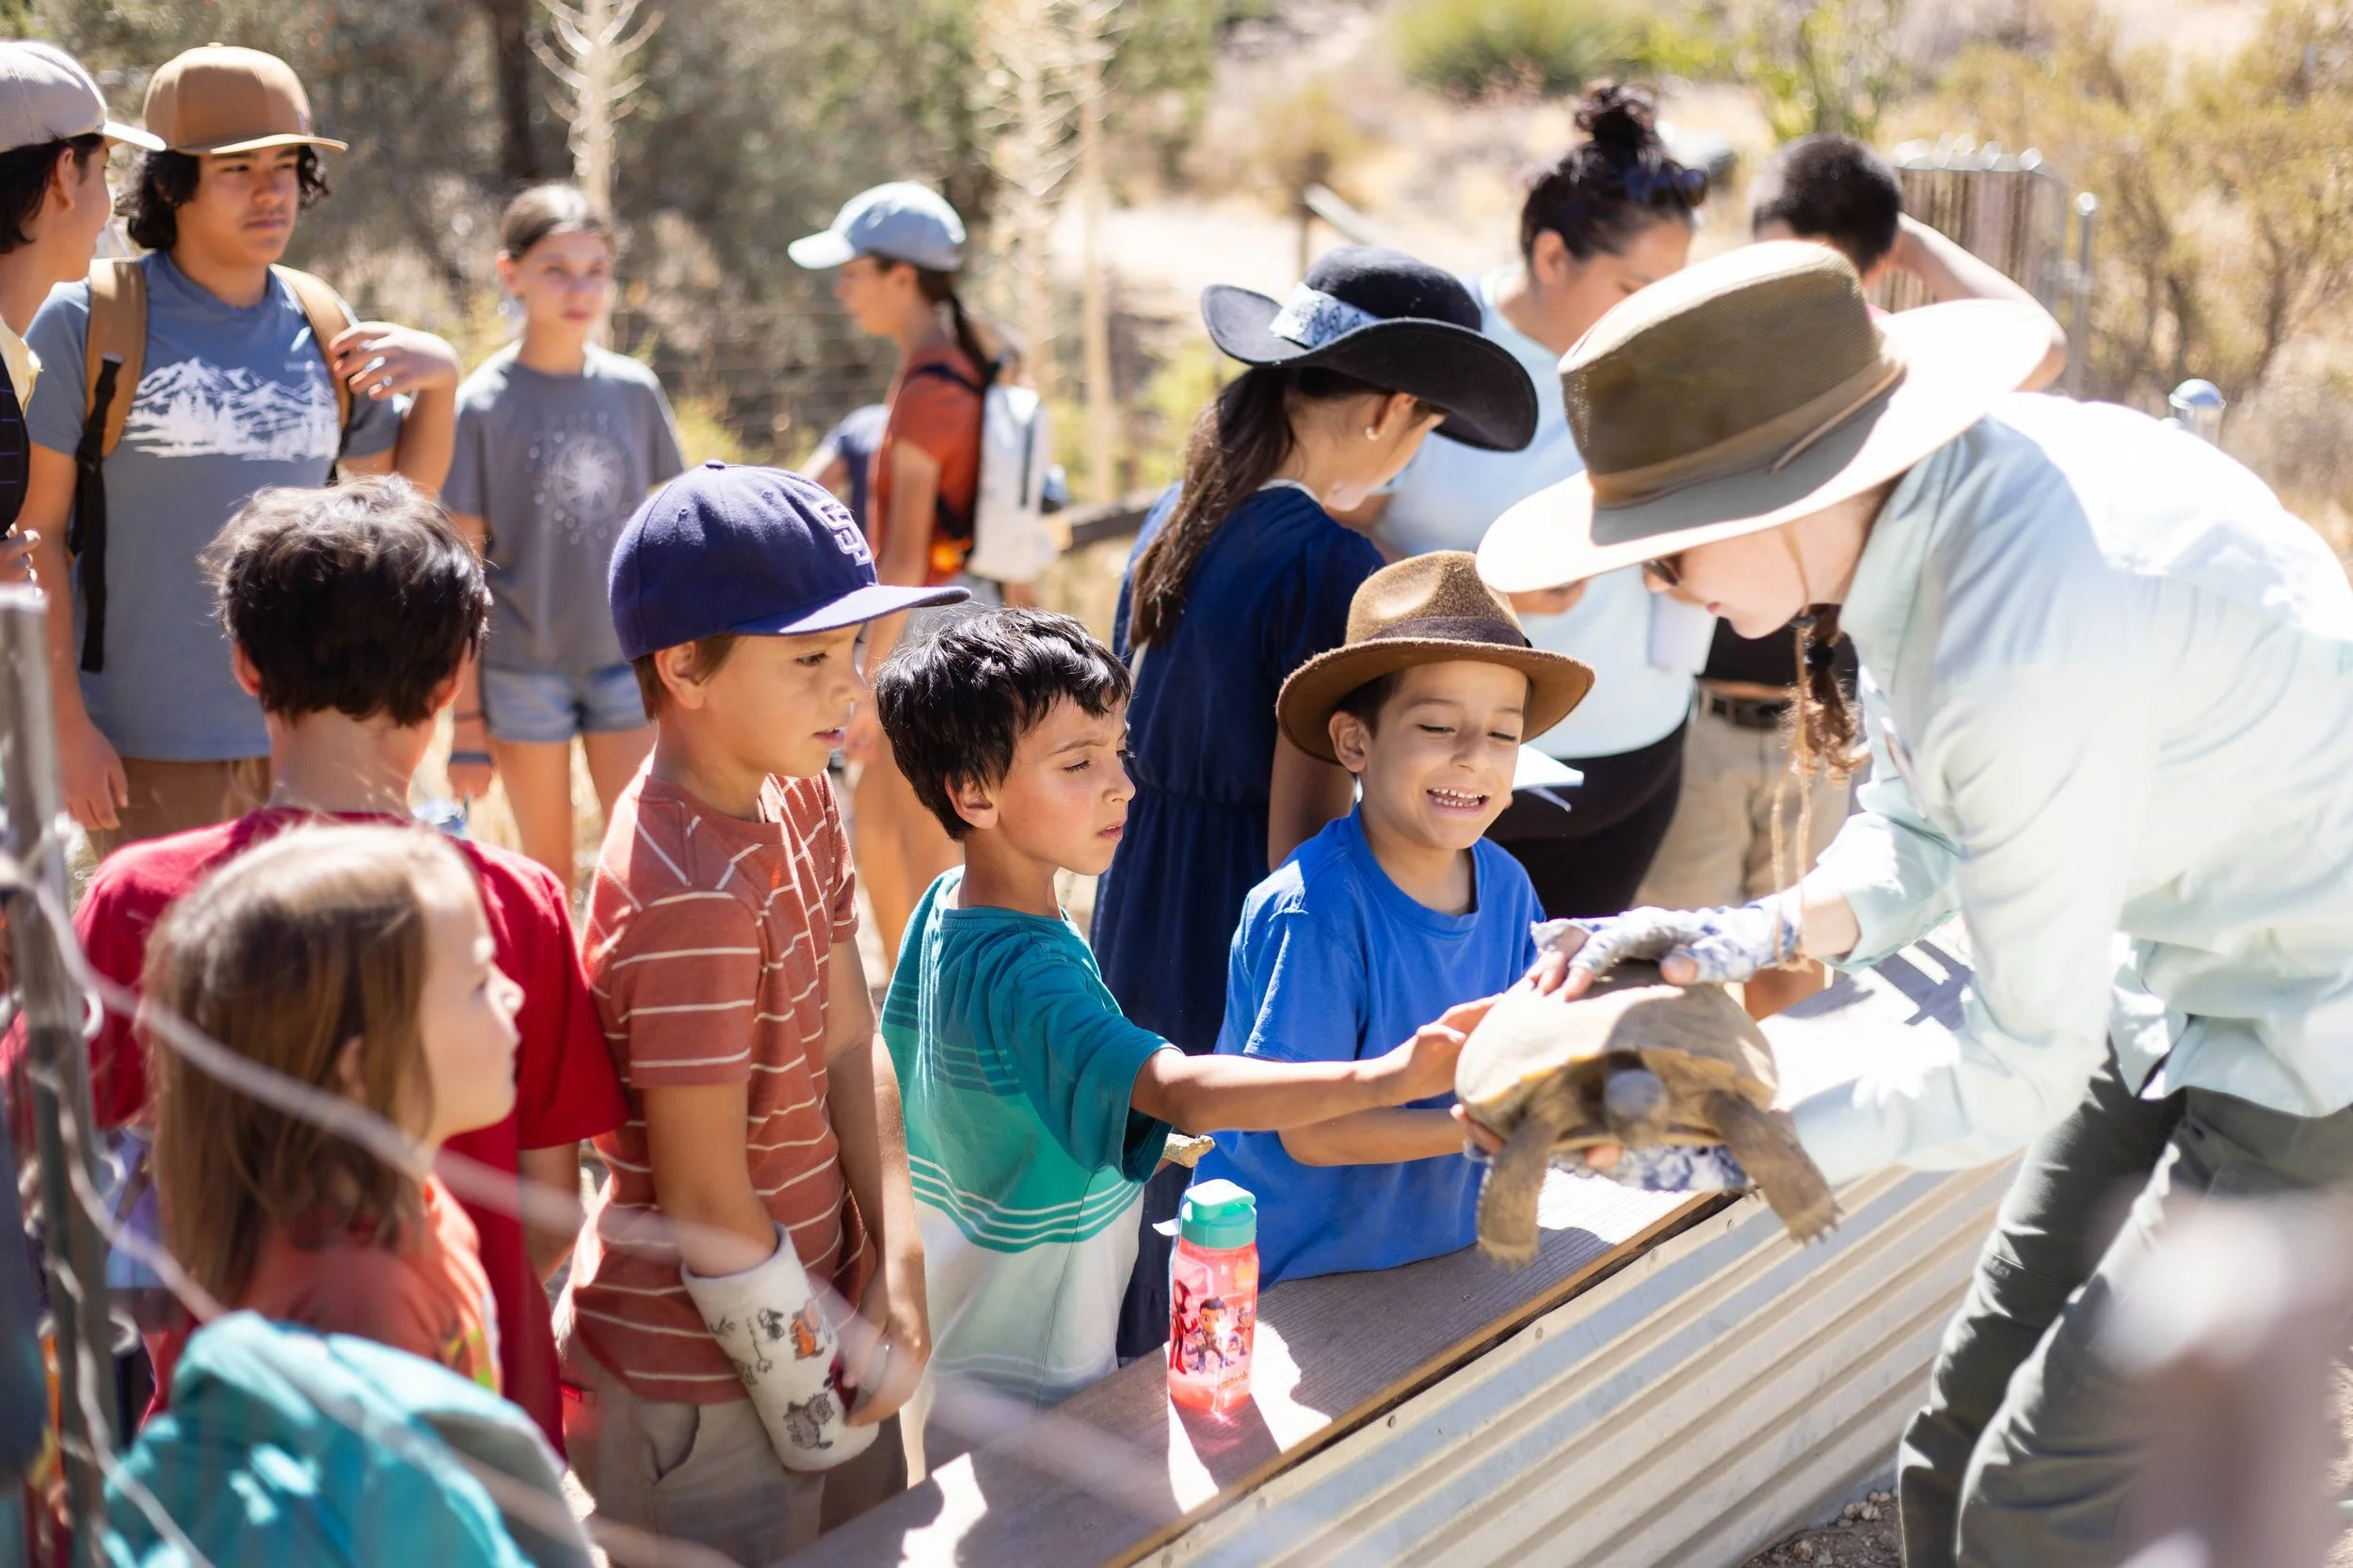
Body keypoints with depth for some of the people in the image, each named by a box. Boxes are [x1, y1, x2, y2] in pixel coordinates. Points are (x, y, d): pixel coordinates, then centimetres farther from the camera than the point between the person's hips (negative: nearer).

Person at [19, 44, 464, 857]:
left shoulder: (321, 332, 7)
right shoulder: (87, 321, -5)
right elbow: (34, 533, -5)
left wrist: (440, 378, 0)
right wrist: (66, 724, -10)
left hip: (303, 737, 4)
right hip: (147, 751, -4)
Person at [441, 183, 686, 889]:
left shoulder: (634, 390, 1)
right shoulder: (482, 405, -8)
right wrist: (465, 716, -7)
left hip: (627, 660, 2)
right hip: (523, 667, -2)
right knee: (548, 873, 9)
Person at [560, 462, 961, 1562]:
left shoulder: (798, 796, 0)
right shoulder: (691, 895, -28)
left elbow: (851, 1048, 0)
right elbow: (705, 1200, -23)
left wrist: (899, 1271, -9)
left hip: (822, 1306, 8)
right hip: (702, 1385, -8)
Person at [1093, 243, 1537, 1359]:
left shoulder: (1173, 522, 6)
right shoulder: (1328, 567, -19)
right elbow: (1300, 827, -19)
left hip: (1134, 929, 9)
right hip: (1238, 954, -8)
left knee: (1155, 1217, 21)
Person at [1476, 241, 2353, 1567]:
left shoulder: (2022, 655, -34)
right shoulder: (1921, 510, -8)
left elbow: (2023, 1065, -22)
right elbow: (1923, 835, 7)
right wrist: (1765, 934, -10)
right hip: (2180, 990, 9)